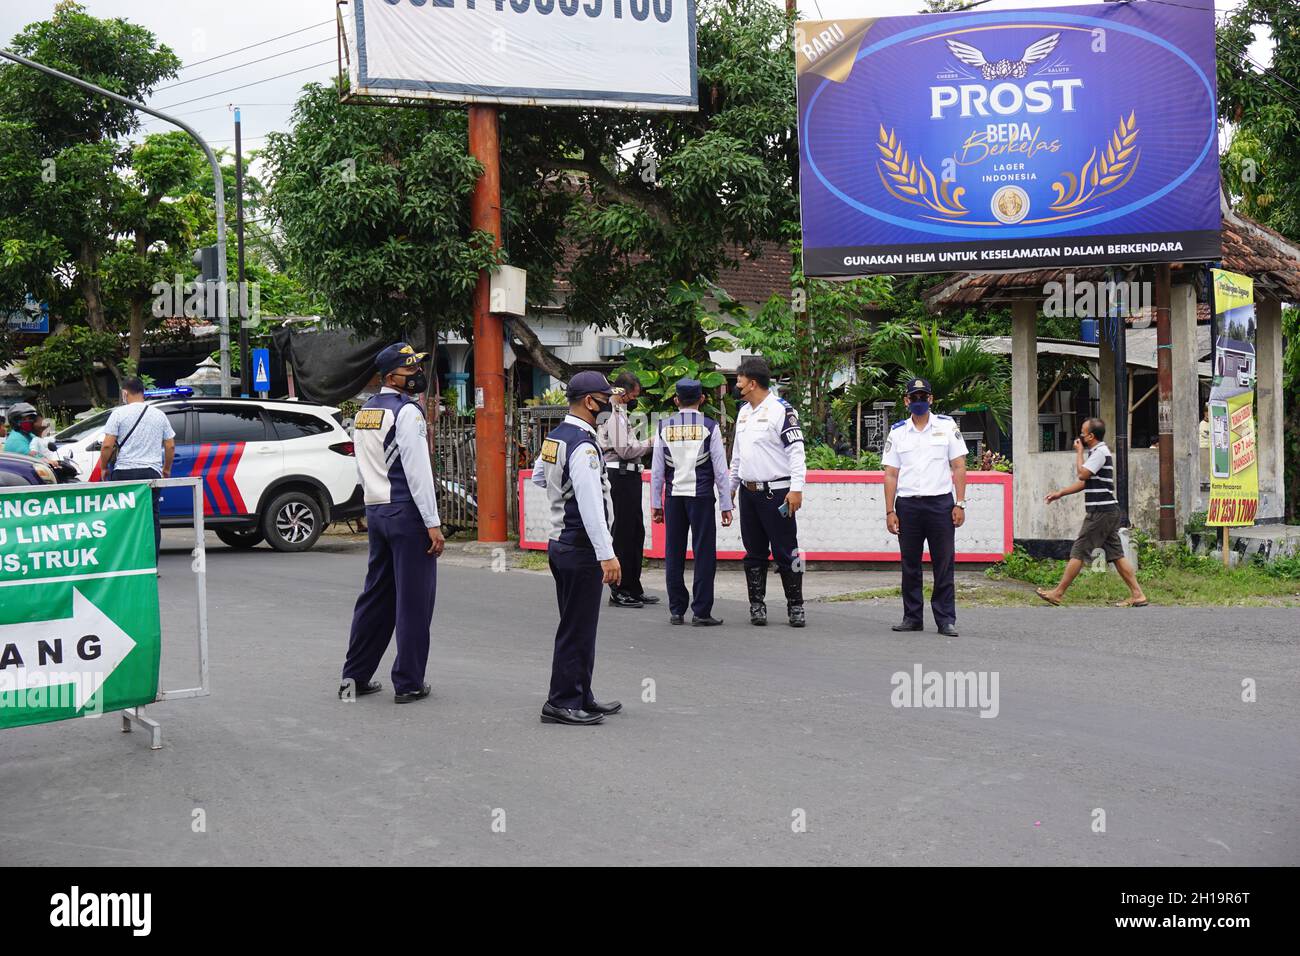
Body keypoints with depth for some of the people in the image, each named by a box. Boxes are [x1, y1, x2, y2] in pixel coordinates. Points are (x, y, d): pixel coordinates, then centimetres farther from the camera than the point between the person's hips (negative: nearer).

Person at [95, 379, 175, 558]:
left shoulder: (119, 413, -2)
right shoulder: (159, 415, 9)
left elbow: (107, 445, -7)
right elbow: (170, 446, 11)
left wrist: (103, 468, 6)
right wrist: (166, 469, 23)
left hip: (124, 472, -2)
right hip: (152, 473, 3)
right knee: (153, 521, 5)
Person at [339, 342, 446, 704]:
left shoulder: (364, 412, 14)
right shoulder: (407, 411, -12)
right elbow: (417, 470, -17)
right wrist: (433, 523, -16)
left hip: (375, 511, 8)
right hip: (407, 512, -8)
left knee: (376, 594, 15)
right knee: (413, 600, -2)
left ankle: (355, 676, 18)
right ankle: (408, 683, 3)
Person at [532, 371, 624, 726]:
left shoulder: (554, 437, 10)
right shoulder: (583, 445, -20)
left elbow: (537, 475, 28)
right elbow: (591, 504, -25)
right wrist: (606, 554, -26)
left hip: (559, 542, 10)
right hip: (580, 547, -10)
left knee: (577, 626, 17)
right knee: (577, 630, -3)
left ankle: (581, 698, 26)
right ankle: (562, 703, 3)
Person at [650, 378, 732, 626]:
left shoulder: (664, 427, 4)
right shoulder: (709, 427, -3)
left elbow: (657, 470, 5)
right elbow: (720, 469, -2)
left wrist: (655, 503, 11)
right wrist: (726, 505, 2)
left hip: (673, 497, 3)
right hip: (701, 497, -3)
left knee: (674, 554, 9)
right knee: (704, 554, 0)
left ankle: (676, 611, 12)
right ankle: (701, 612, -1)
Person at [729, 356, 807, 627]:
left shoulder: (781, 410, -9)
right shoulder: (743, 412, 16)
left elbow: (796, 450, -13)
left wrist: (796, 488, -19)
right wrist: (731, 486, 23)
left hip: (776, 492, -7)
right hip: (748, 491, 7)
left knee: (785, 551, -3)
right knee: (754, 552, 10)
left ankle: (795, 606, 4)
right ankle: (757, 605, 16)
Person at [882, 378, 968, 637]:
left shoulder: (947, 427, 6)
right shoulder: (897, 432, 9)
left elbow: (959, 467, 4)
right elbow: (891, 474, 8)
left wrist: (960, 504, -4)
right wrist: (890, 512, 1)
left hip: (940, 503, -2)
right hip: (907, 505, 2)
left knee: (943, 565, 0)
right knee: (910, 565, 7)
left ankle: (946, 619, 5)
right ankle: (912, 617, 15)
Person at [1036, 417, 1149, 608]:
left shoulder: (1100, 452, -12)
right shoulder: (1096, 452, 20)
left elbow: (1082, 474, -20)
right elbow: (1084, 483, 25)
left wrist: (1079, 452, -7)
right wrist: (1060, 493, 22)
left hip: (1100, 512, -10)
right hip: (1107, 512, 10)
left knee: (1078, 552, -4)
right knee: (1116, 555, 7)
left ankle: (1058, 593, 1)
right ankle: (1137, 595, 5)